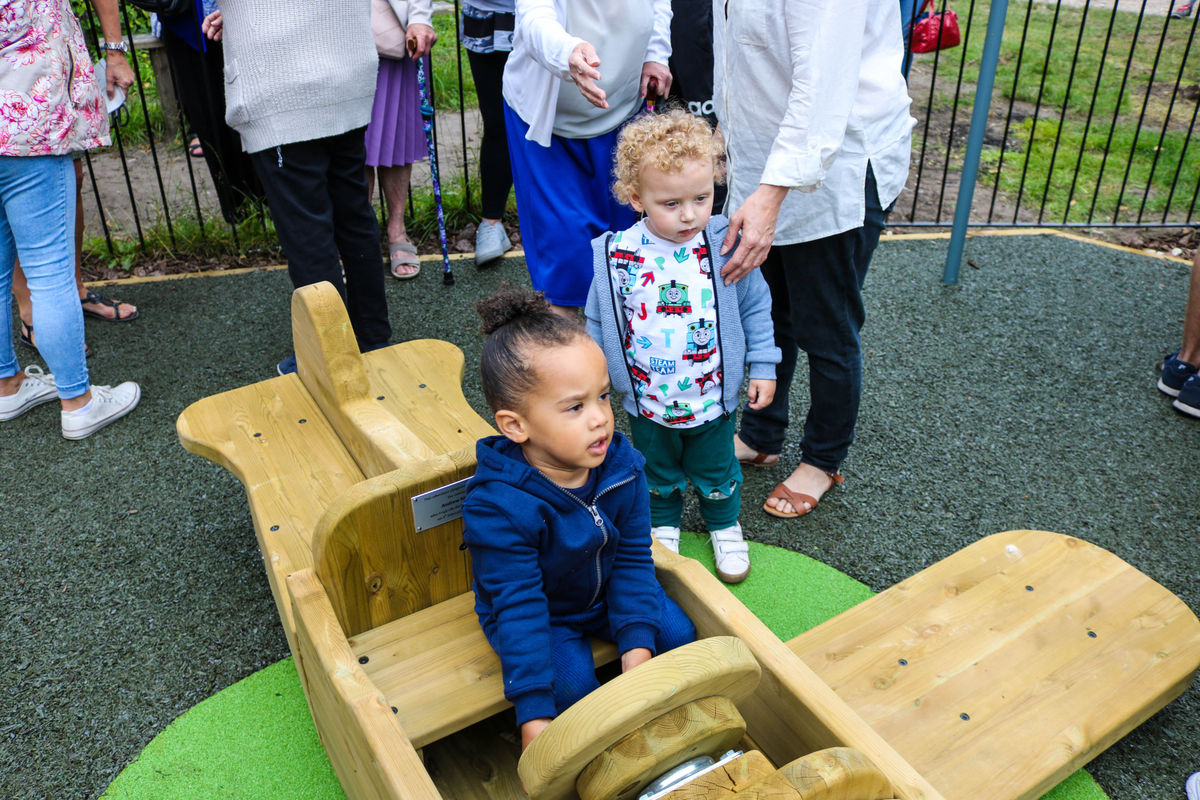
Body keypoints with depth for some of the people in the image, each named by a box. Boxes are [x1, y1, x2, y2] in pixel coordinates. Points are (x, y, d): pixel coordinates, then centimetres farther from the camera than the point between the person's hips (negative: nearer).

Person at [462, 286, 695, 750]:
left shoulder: (621, 464, -19)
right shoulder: (498, 506, -35)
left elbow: (633, 558, -11)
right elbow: (518, 607, -31)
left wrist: (637, 646, -20)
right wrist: (534, 715, -31)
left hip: (607, 593, 5)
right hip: (542, 612, -5)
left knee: (680, 632, -3)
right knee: (572, 685, -24)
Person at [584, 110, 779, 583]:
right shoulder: (616, 257, -17)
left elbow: (755, 307, -3)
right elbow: (599, 325, -4)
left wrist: (763, 367, -2)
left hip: (713, 399, 0)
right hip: (648, 403, 1)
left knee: (715, 473, 22)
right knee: (657, 474, 25)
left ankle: (725, 526, 51)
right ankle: (663, 525, 52)